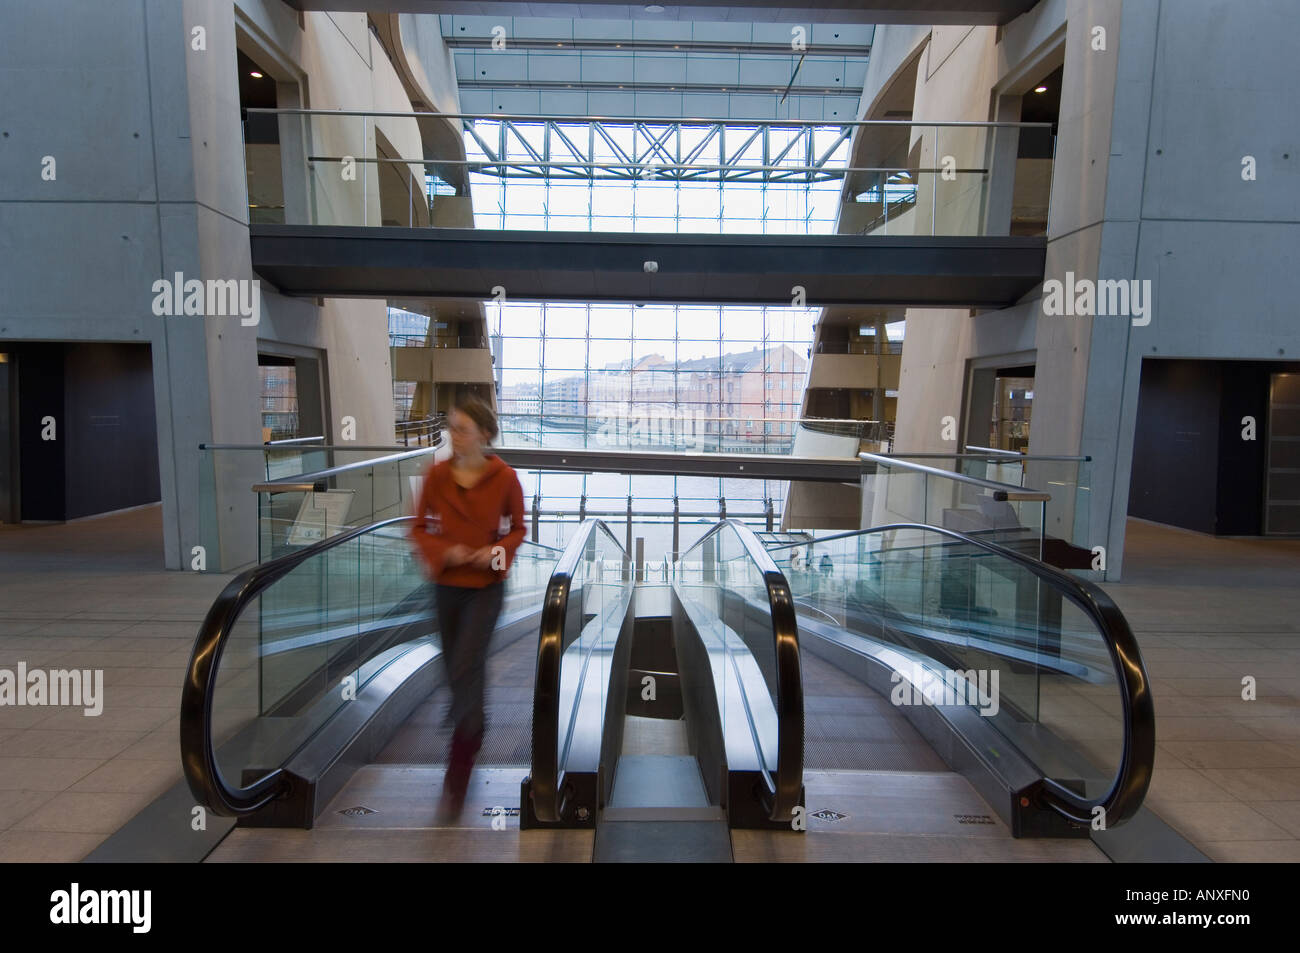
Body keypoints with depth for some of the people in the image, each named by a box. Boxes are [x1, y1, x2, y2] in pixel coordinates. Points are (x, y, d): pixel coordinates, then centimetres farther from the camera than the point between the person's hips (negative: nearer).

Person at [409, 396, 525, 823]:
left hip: (487, 585, -3)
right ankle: (475, 726, 48)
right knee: (457, 670, 15)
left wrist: (496, 551, -17)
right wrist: (444, 551, -16)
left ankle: (456, 782, -2)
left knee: (465, 670, -11)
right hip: (447, 583, 3)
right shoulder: (436, 475, -6)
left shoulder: (505, 478, -10)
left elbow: (517, 529, 2)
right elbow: (420, 527, 2)